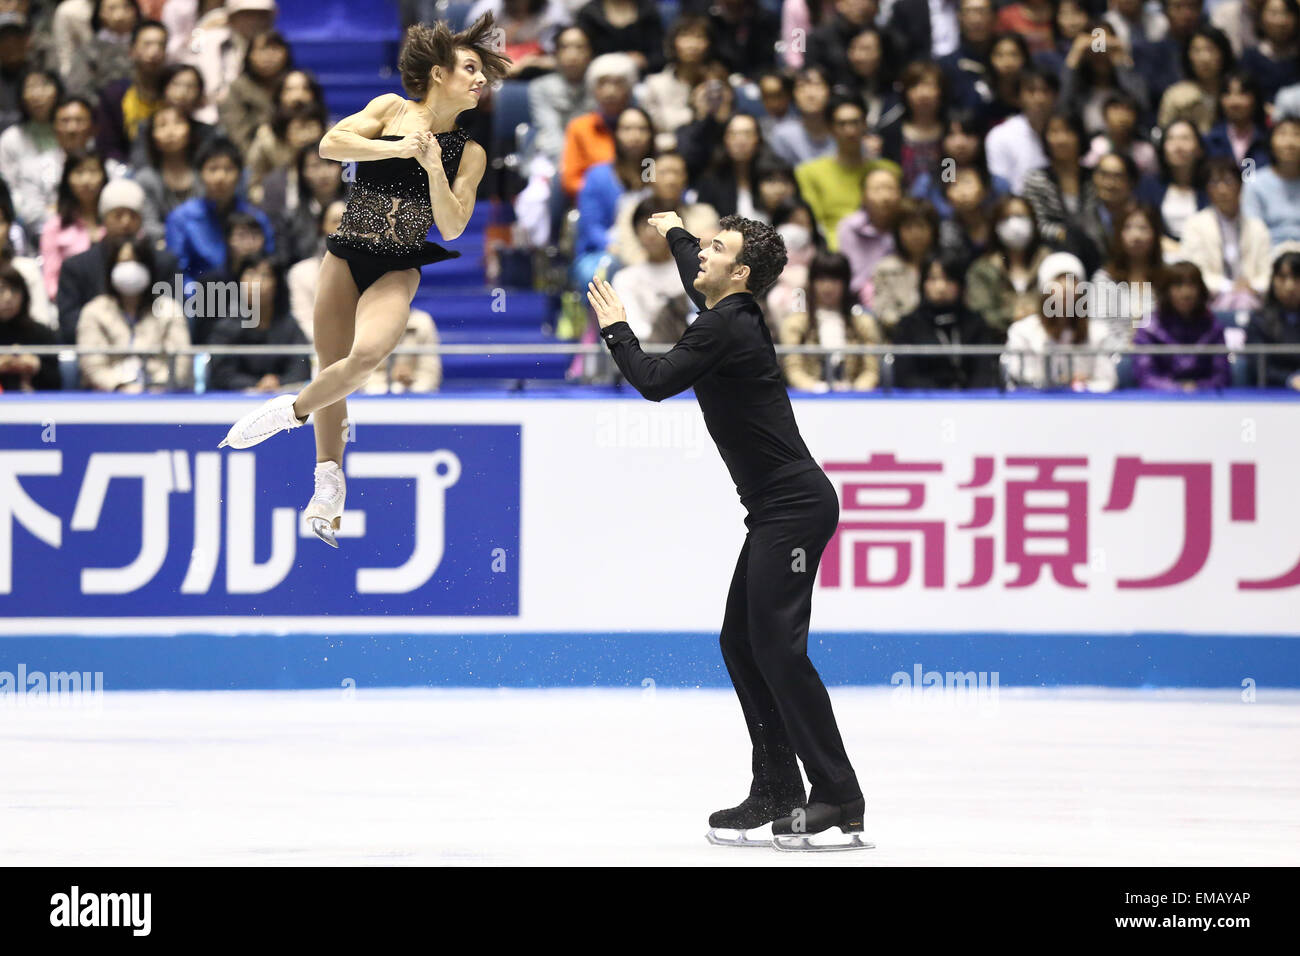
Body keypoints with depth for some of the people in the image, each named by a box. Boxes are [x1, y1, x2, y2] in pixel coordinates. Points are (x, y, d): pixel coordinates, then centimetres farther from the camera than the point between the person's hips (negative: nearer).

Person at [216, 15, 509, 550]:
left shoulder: (470, 154, 6)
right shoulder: (392, 109, 4)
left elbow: (451, 227, -3)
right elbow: (331, 144, -8)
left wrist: (433, 167, -15)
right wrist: (398, 148, -15)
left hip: (398, 270, 0)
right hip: (346, 256, 0)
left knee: (368, 353, -29)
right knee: (332, 368, 5)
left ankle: (292, 409, -5)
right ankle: (330, 478, 24)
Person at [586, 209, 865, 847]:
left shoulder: (723, 329, -13)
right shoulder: (734, 317, 15)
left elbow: (654, 383, -17)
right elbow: (699, 285, 39)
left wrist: (615, 329, 0)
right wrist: (675, 234, 57)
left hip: (794, 506, -10)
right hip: (778, 509, 10)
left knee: (777, 644, -14)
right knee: (741, 642, 11)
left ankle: (838, 797, -17)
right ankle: (777, 792, 12)